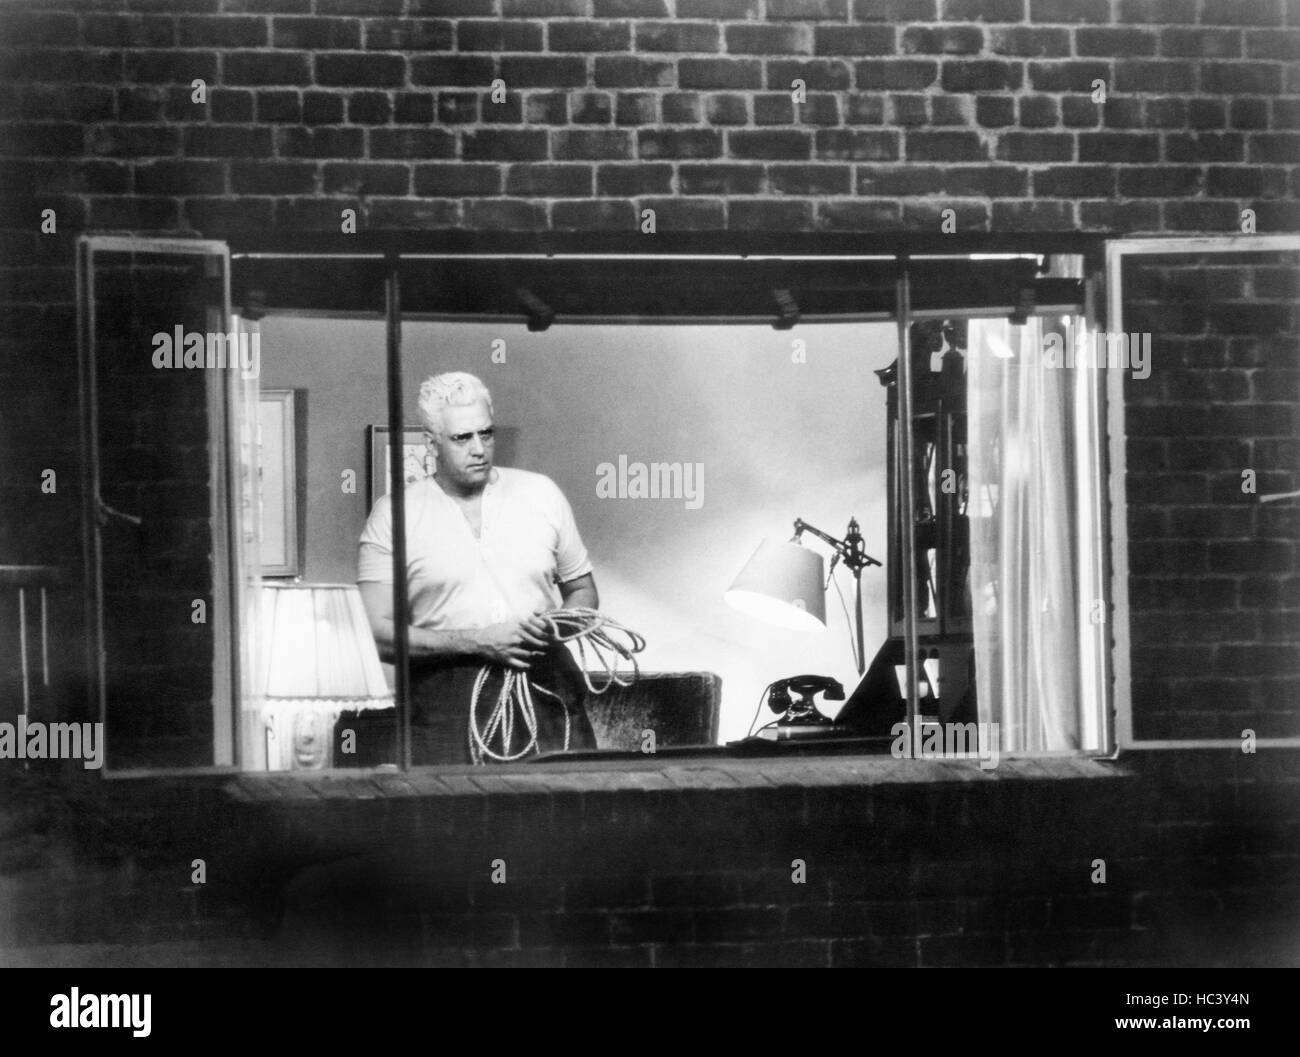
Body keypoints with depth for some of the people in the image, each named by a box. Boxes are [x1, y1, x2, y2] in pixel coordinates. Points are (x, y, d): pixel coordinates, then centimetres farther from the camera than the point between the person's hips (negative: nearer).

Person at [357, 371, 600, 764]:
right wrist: (476, 642, -11)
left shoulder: (540, 493, 12)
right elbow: (376, 631, -4)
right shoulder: (392, 516, 4)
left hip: (546, 691, 2)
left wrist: (554, 626, -1)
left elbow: (583, 591, 21)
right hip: (446, 703, -2)